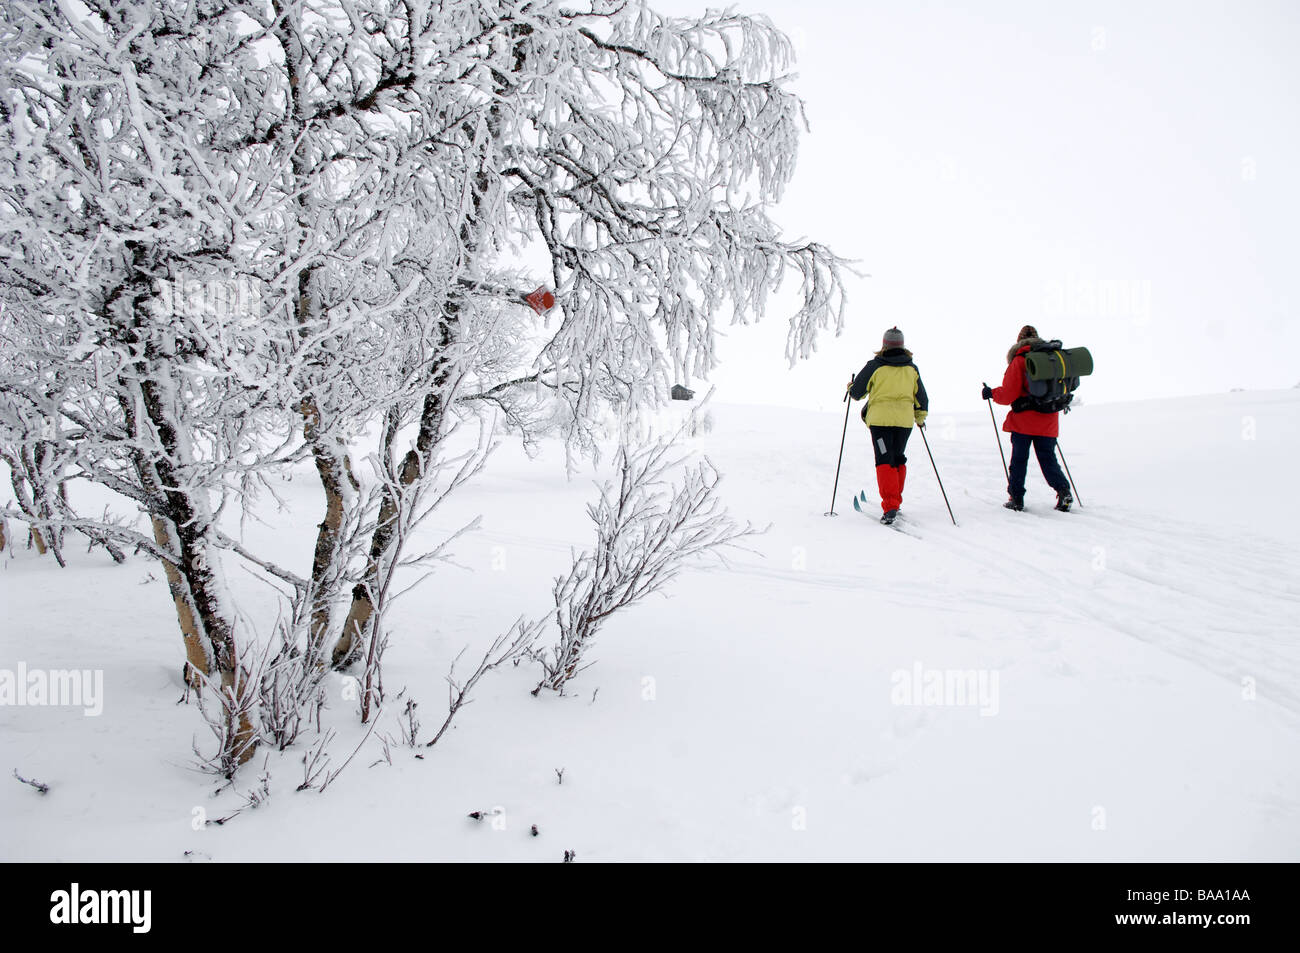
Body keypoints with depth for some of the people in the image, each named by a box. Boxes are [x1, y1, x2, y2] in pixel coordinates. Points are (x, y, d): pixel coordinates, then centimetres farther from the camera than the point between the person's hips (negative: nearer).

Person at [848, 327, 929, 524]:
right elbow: (921, 397, 16)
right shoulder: (911, 368, 8)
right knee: (898, 460, 18)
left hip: (880, 419, -3)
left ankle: (890, 506, -18)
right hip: (904, 419, 3)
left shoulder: (875, 366, -4)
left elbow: (856, 392, 1)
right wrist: (921, 417, 32)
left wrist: (851, 387, 24)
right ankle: (895, 502, 23)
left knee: (885, 461, -5)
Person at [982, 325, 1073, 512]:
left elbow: (1008, 394, -9)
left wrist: (991, 393, 8)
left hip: (1024, 421, -4)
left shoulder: (1019, 360, -7)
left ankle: (1016, 498, 7)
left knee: (1019, 459, 5)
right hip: (1049, 421, 4)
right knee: (1048, 458, 10)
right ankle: (1063, 491, -7)